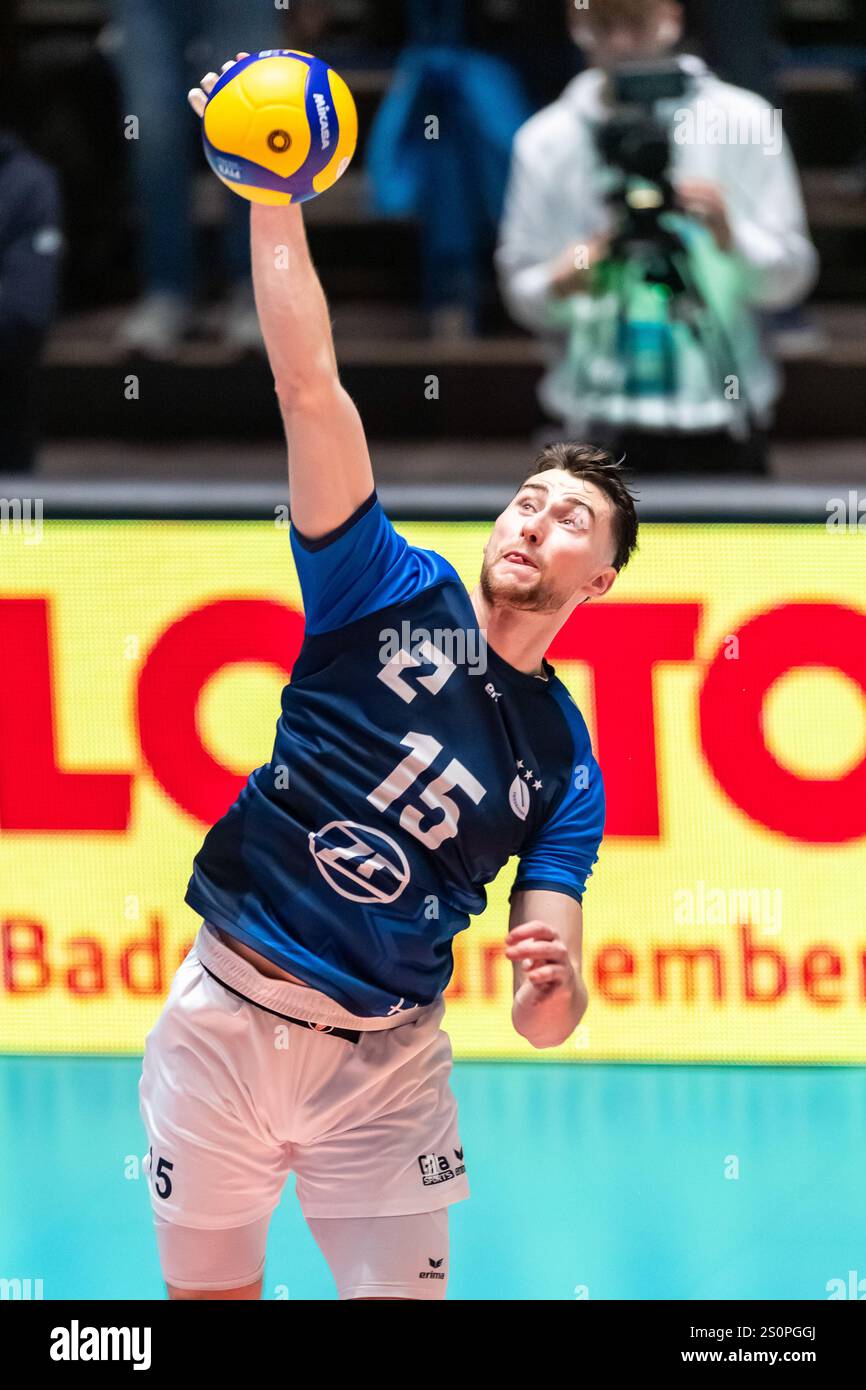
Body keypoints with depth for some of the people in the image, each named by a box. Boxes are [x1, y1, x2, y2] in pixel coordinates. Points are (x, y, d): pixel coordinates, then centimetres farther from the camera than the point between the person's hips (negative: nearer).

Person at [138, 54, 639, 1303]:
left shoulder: (564, 763, 4)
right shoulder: (397, 594, -2)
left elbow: (545, 1024, 1)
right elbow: (310, 391, -13)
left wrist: (555, 980, -23)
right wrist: (275, 203, -21)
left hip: (388, 1059, 2)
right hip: (230, 1022, -2)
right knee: (209, 1295, 5)